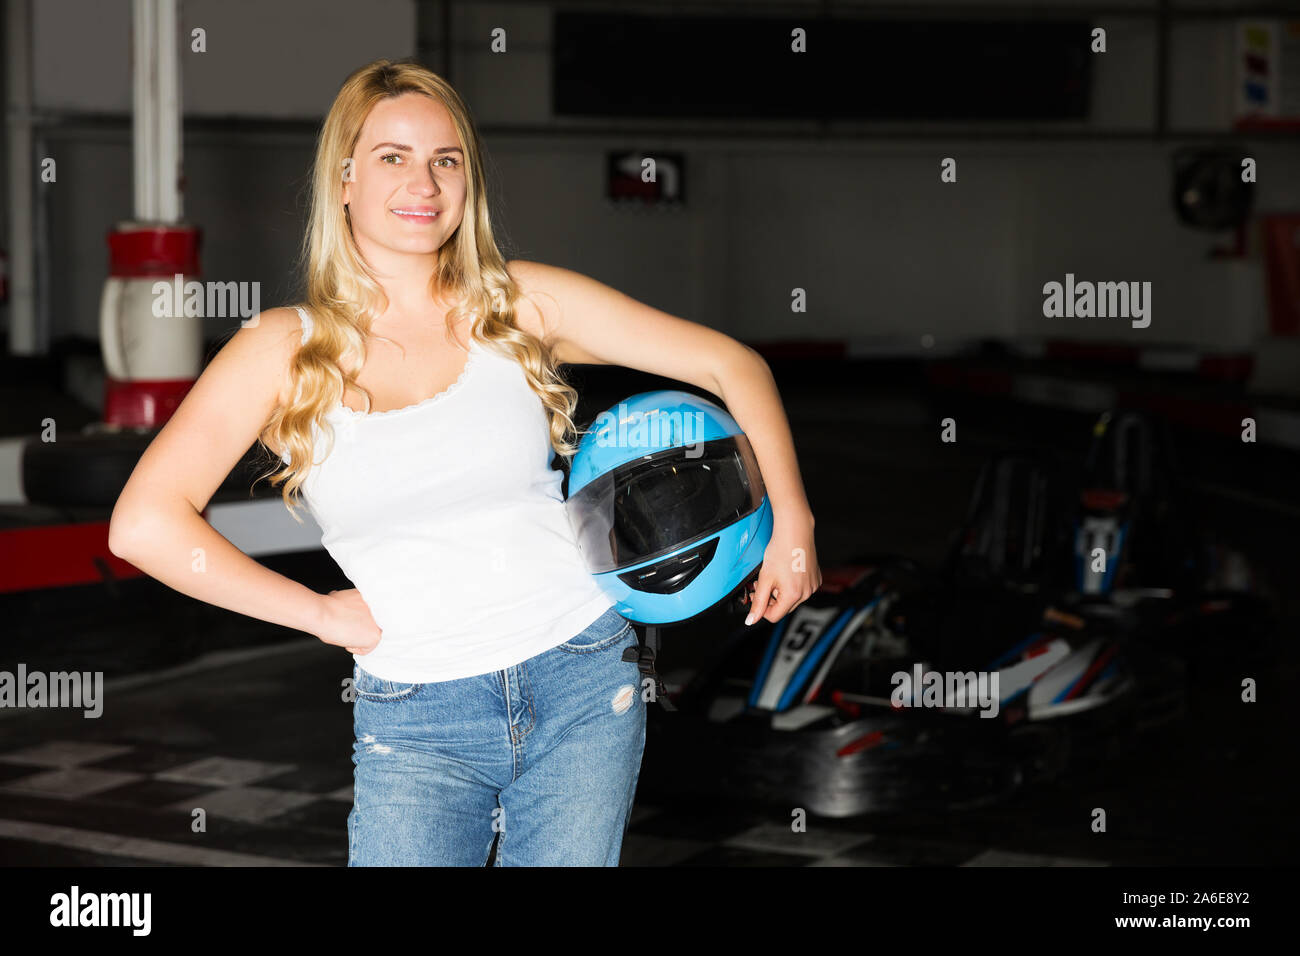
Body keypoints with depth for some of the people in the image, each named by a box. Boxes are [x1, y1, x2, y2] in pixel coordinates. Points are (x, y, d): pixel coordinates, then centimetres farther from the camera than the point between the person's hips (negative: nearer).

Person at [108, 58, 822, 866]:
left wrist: (792, 524, -3)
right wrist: (321, 612, -8)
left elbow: (730, 362, 4)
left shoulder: (523, 303, 0)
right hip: (415, 723, -1)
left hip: (583, 685, 1)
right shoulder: (284, 351, -3)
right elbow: (145, 525, -12)